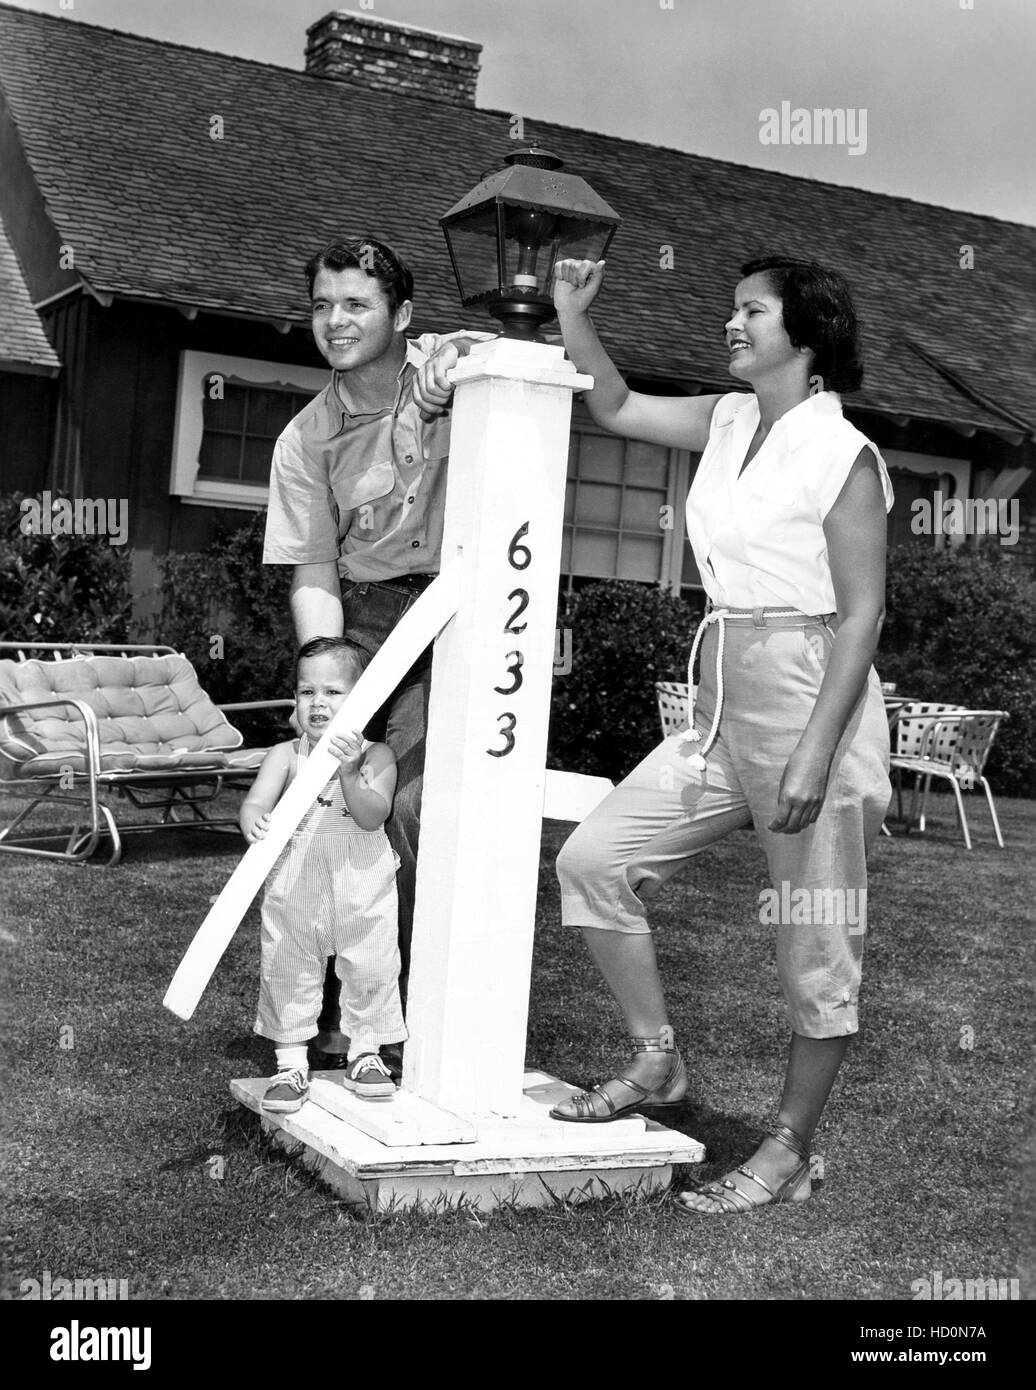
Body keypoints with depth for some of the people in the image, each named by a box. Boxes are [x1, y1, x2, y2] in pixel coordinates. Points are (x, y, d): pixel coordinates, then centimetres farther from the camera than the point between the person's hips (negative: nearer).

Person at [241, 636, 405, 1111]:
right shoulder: (285, 756, -5)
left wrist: (349, 775, -36)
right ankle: (291, 1064, 22)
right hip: (294, 891, 1)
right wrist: (254, 823, -39)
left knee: (370, 972, 8)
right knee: (287, 974, 7)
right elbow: (255, 802, -16)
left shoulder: (375, 756, -7)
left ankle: (365, 1054, 28)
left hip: (363, 896, -1)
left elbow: (373, 816, -19)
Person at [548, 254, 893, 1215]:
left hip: (812, 706, -8)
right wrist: (571, 312, 7)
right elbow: (614, 406, 22)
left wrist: (815, 751, -20)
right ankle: (657, 1063, 18)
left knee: (814, 950, 2)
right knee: (593, 858, 4)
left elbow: (861, 614, -13)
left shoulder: (843, 454, -10)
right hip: (720, 708, 8)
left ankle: (788, 1156, 15)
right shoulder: (728, 422, 10)